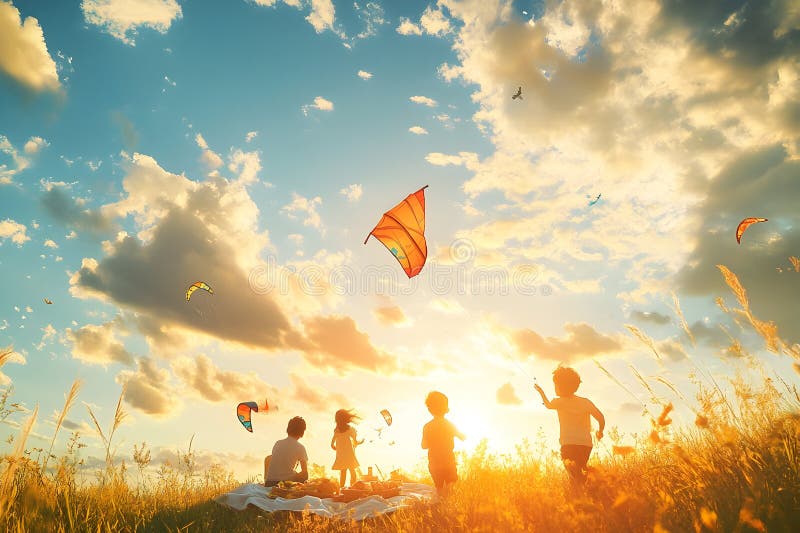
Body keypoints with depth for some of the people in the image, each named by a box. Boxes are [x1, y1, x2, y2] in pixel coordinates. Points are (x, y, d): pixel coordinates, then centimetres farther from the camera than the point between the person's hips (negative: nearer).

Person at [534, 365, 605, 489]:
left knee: (574, 476, -11)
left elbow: (548, 405, 22)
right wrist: (600, 431, 17)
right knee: (580, 472, 20)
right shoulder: (585, 402, 5)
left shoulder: (559, 402, -1)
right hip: (586, 443, 4)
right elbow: (601, 417, -3)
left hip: (568, 444, -4)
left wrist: (540, 391, 38)